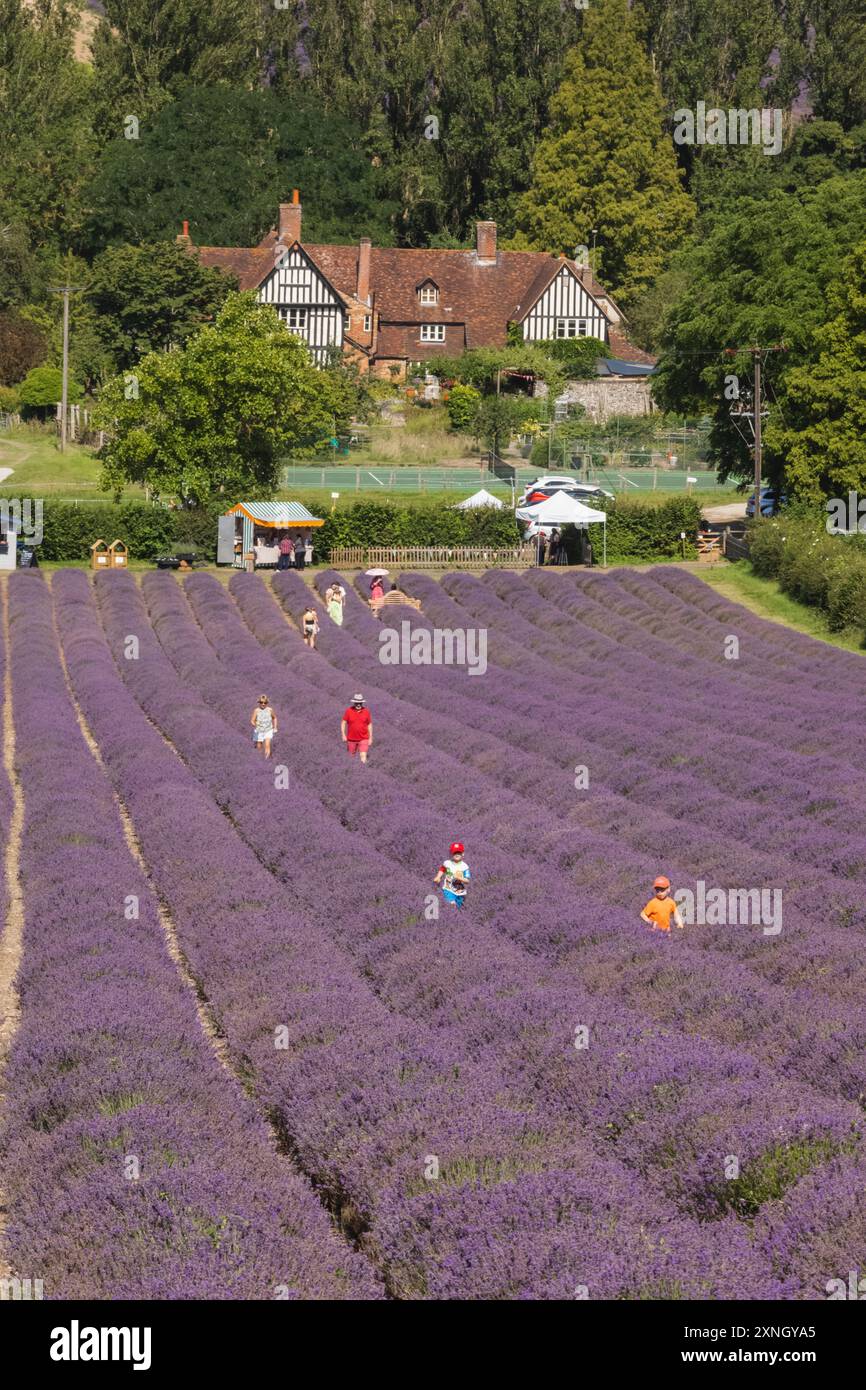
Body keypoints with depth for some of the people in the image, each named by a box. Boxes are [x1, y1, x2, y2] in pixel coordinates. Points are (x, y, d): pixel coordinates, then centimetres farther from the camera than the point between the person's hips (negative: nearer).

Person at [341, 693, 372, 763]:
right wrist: (343, 735, -7)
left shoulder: (366, 711, -2)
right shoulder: (348, 711, -5)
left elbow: (370, 725, 7)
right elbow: (343, 723, 2)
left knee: (363, 756, -14)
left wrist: (370, 737, 6)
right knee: (351, 756, 12)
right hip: (351, 739, 1)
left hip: (363, 739, -1)